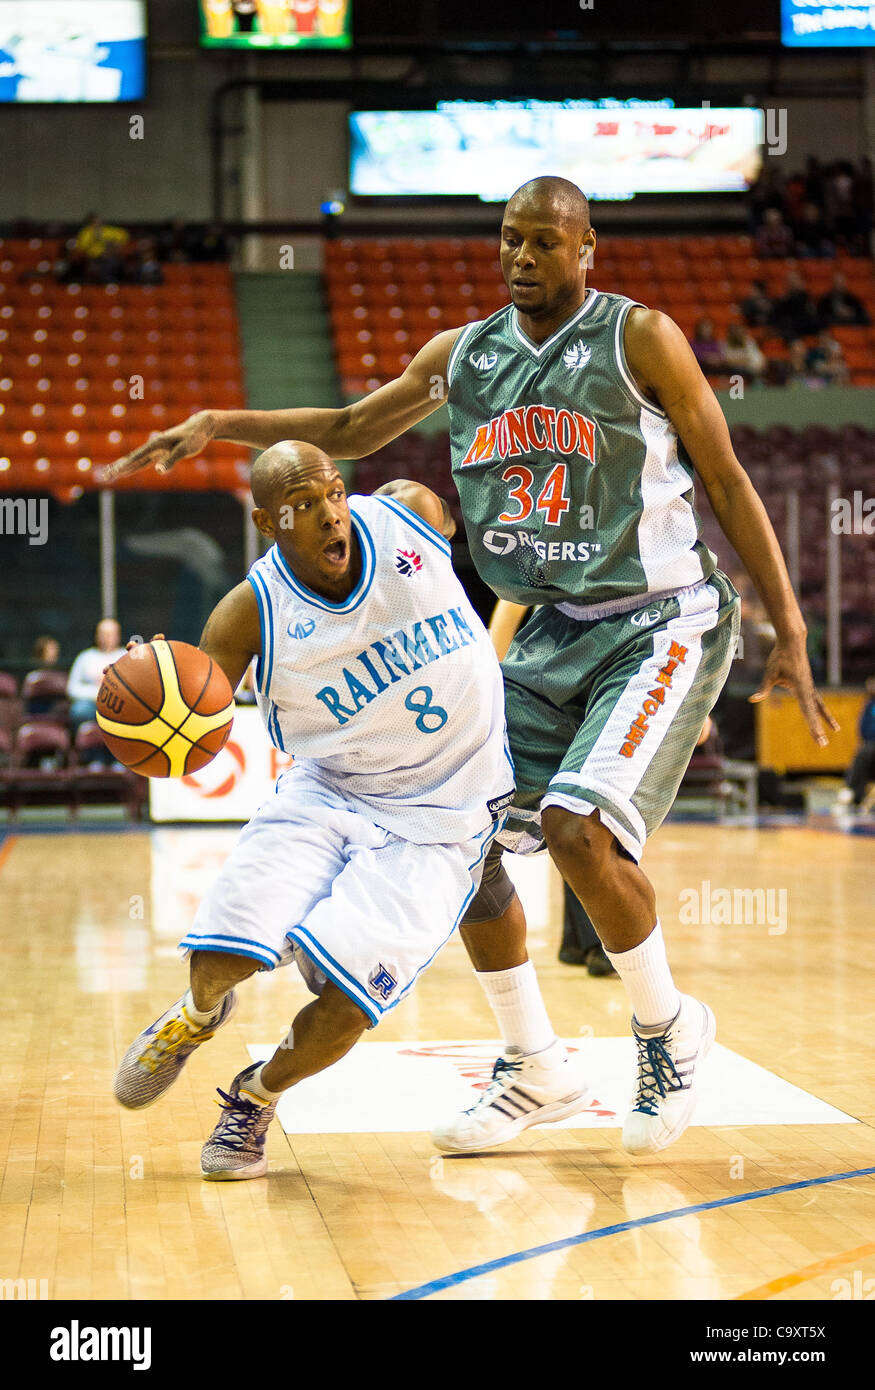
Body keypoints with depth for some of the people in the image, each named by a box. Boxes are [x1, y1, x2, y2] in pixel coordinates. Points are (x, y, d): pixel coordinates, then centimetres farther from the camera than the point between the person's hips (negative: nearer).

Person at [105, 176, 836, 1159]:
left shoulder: (640, 338, -9)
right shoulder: (466, 355, 7)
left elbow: (726, 483, -5)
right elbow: (349, 431, 20)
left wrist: (790, 634, -7)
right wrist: (218, 426, 9)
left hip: (661, 623, -6)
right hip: (553, 633, 6)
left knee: (578, 827, -23)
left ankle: (670, 1029, 3)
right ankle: (527, 1068, 16)